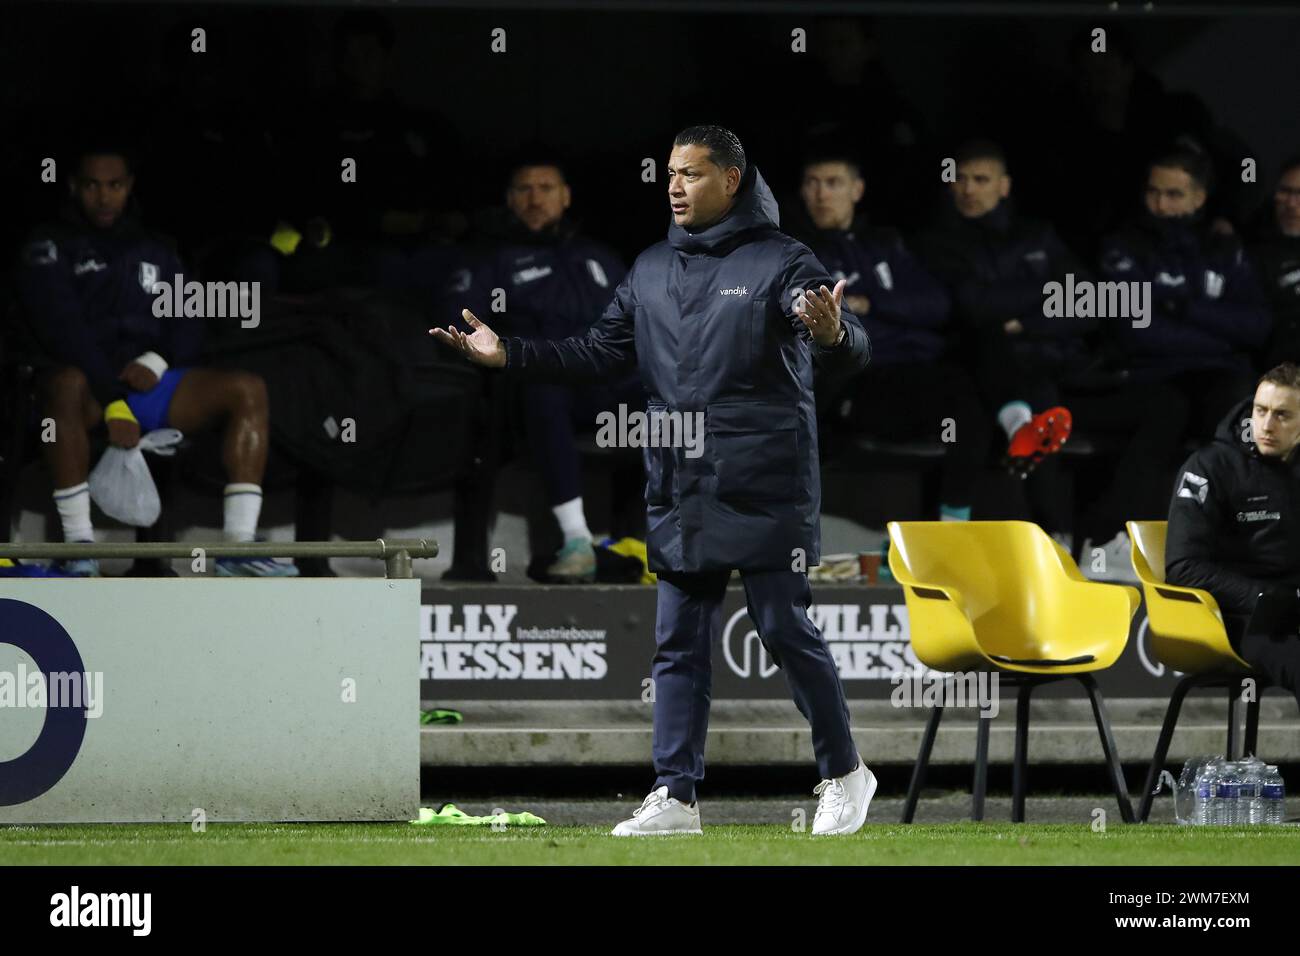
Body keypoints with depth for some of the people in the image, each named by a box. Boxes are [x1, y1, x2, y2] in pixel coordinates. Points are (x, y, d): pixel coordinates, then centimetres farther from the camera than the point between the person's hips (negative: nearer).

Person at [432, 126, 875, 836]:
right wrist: (507, 355, 5)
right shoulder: (652, 271, 13)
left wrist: (833, 336, -42)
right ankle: (674, 797, 8)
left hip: (765, 494, -6)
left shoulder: (781, 262, -6)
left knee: (786, 632, -2)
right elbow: (600, 353, 16)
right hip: (679, 497, 6)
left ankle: (844, 773, 12)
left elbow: (849, 353, -17)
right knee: (678, 645, 6)